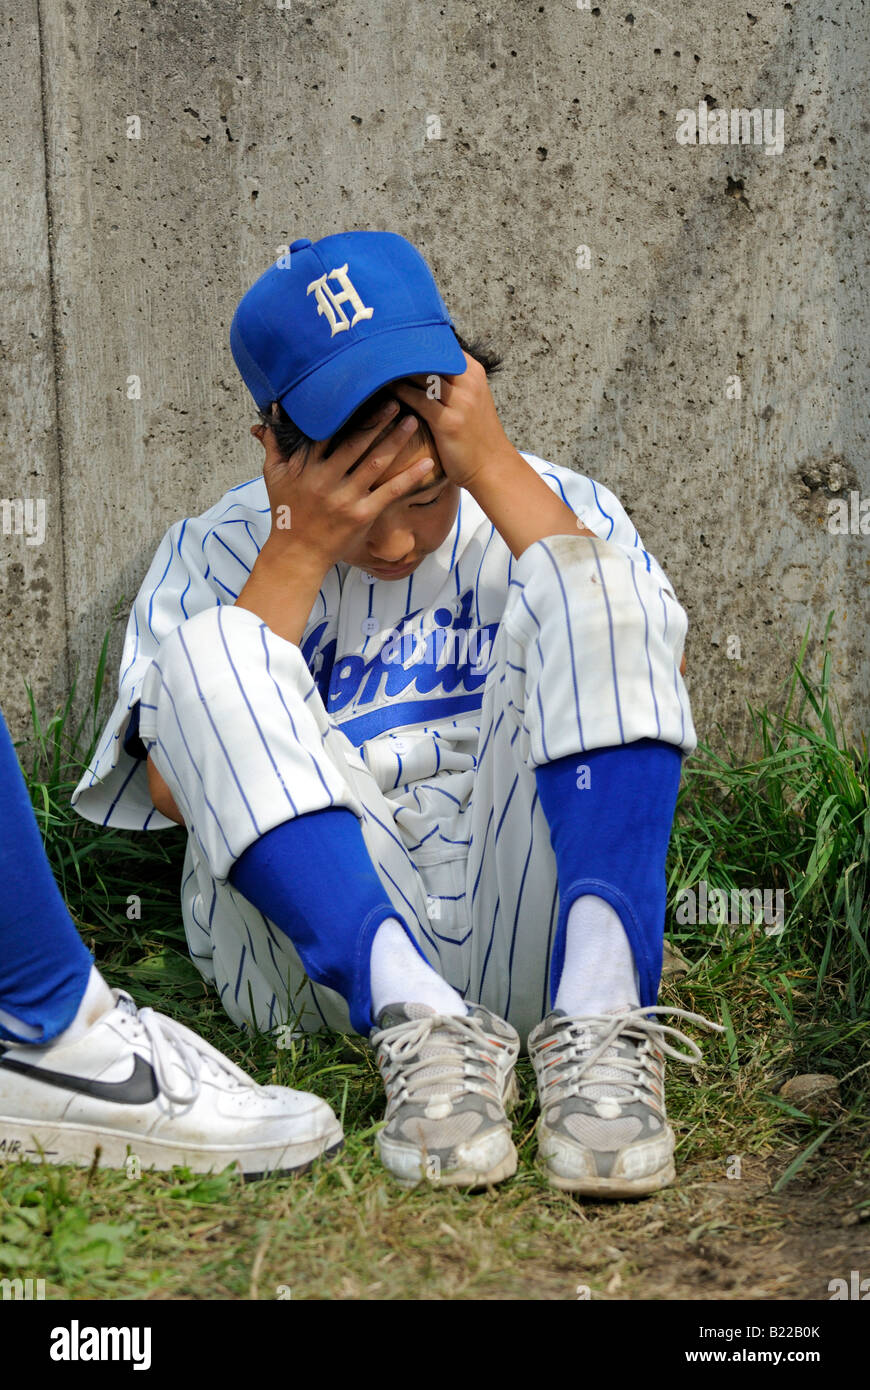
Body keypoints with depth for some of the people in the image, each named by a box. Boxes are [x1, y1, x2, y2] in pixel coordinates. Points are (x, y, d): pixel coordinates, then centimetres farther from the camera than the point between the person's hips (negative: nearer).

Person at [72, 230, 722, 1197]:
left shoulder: (550, 506, 12)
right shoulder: (214, 554, 10)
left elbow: (641, 674, -10)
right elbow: (175, 788, -7)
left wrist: (500, 472, -10)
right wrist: (299, 553, -9)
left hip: (526, 919, 0)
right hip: (313, 929, 0)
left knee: (587, 583, -19)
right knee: (210, 651, -21)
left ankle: (598, 1018, -37)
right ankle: (414, 1020, -37)